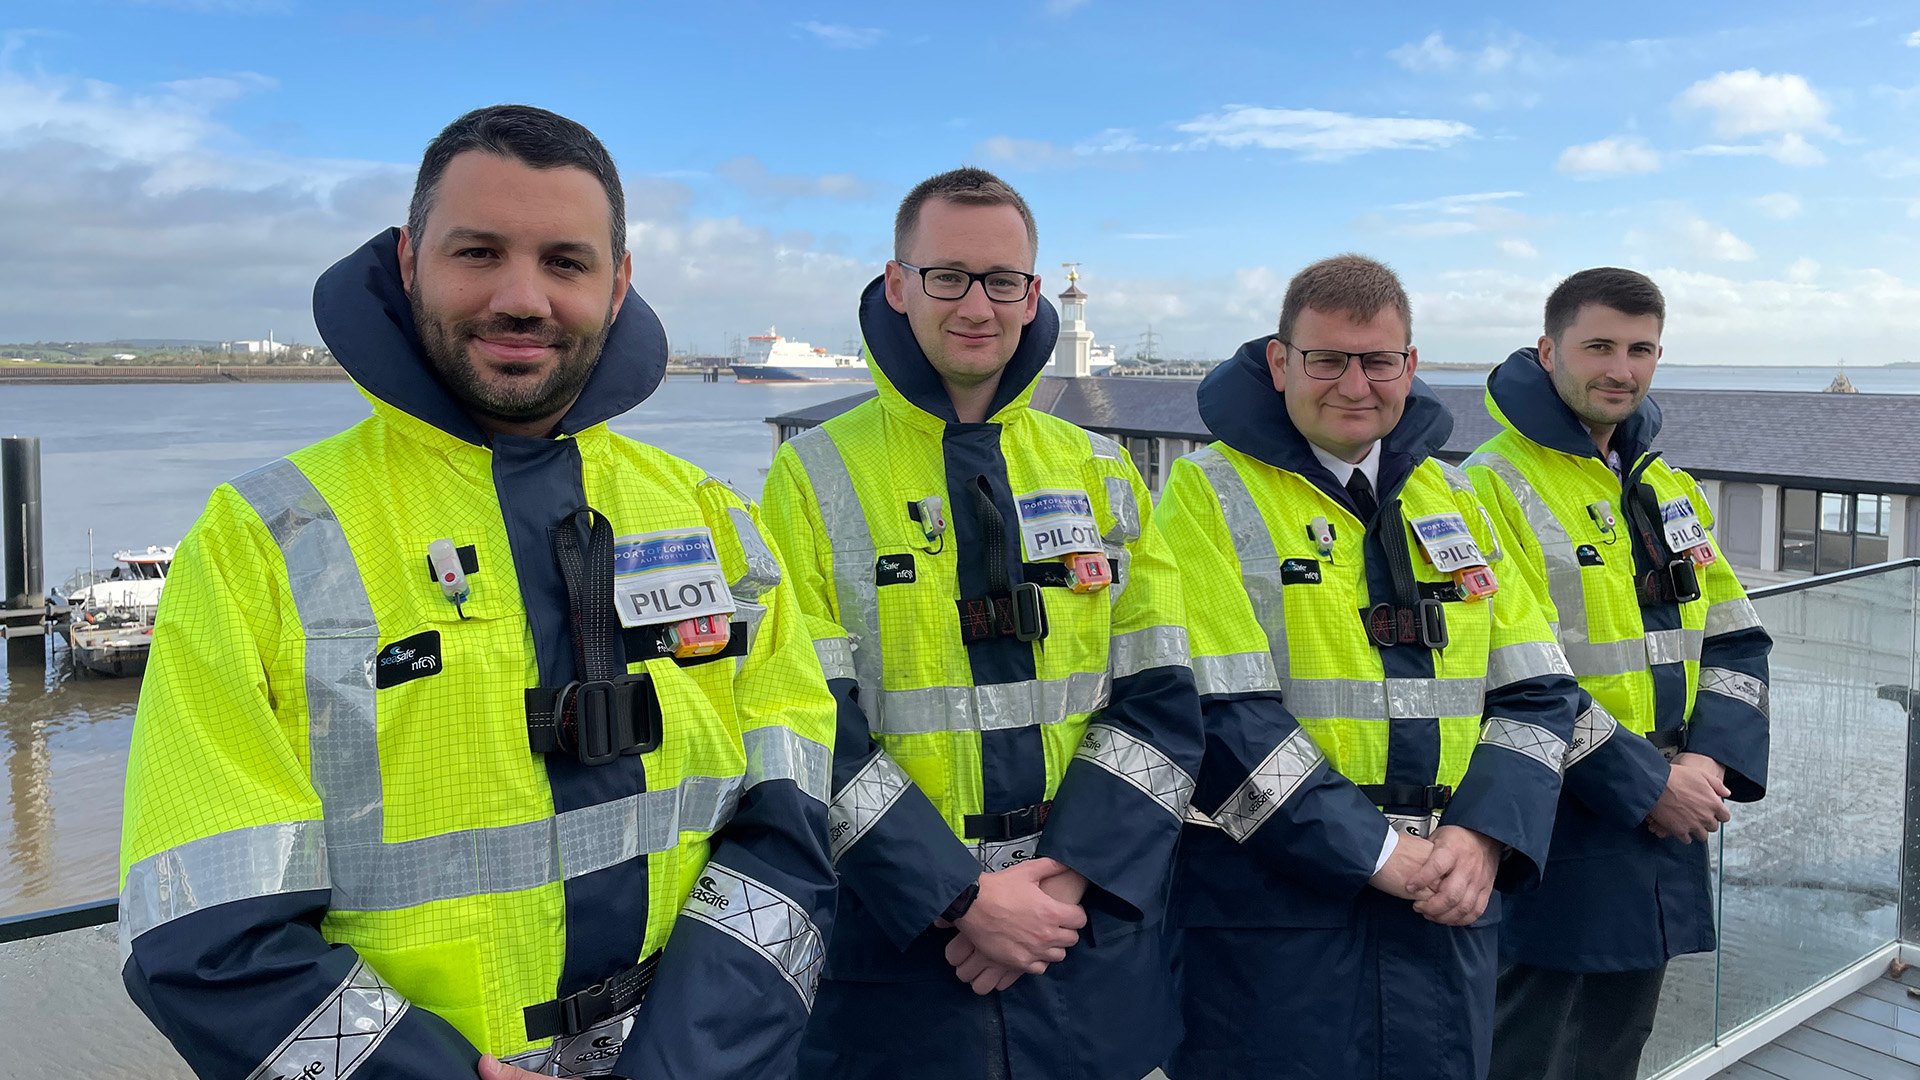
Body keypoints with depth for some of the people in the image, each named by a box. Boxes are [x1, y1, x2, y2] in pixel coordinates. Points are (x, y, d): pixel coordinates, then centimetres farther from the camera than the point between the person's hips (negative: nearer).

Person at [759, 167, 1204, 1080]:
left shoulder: (1103, 476, 6)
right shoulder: (815, 479, -4)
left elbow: (1159, 705, 1)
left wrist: (1070, 872, -12)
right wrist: (958, 899, -16)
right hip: (891, 950, -2)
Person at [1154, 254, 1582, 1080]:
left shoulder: (1454, 500, 12)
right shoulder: (1209, 494, -6)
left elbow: (1536, 690, 9)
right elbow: (1220, 710, -15)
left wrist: (1484, 834, -7)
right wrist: (1376, 851, -16)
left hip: (1443, 910, 5)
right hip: (1266, 905, -5)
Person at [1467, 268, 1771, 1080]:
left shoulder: (1669, 490, 12)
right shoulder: (1495, 486, -13)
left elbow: (1735, 638, 12)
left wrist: (1713, 759, -5)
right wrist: (1646, 783, -19)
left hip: (1666, 827, 7)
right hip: (1554, 832, -7)